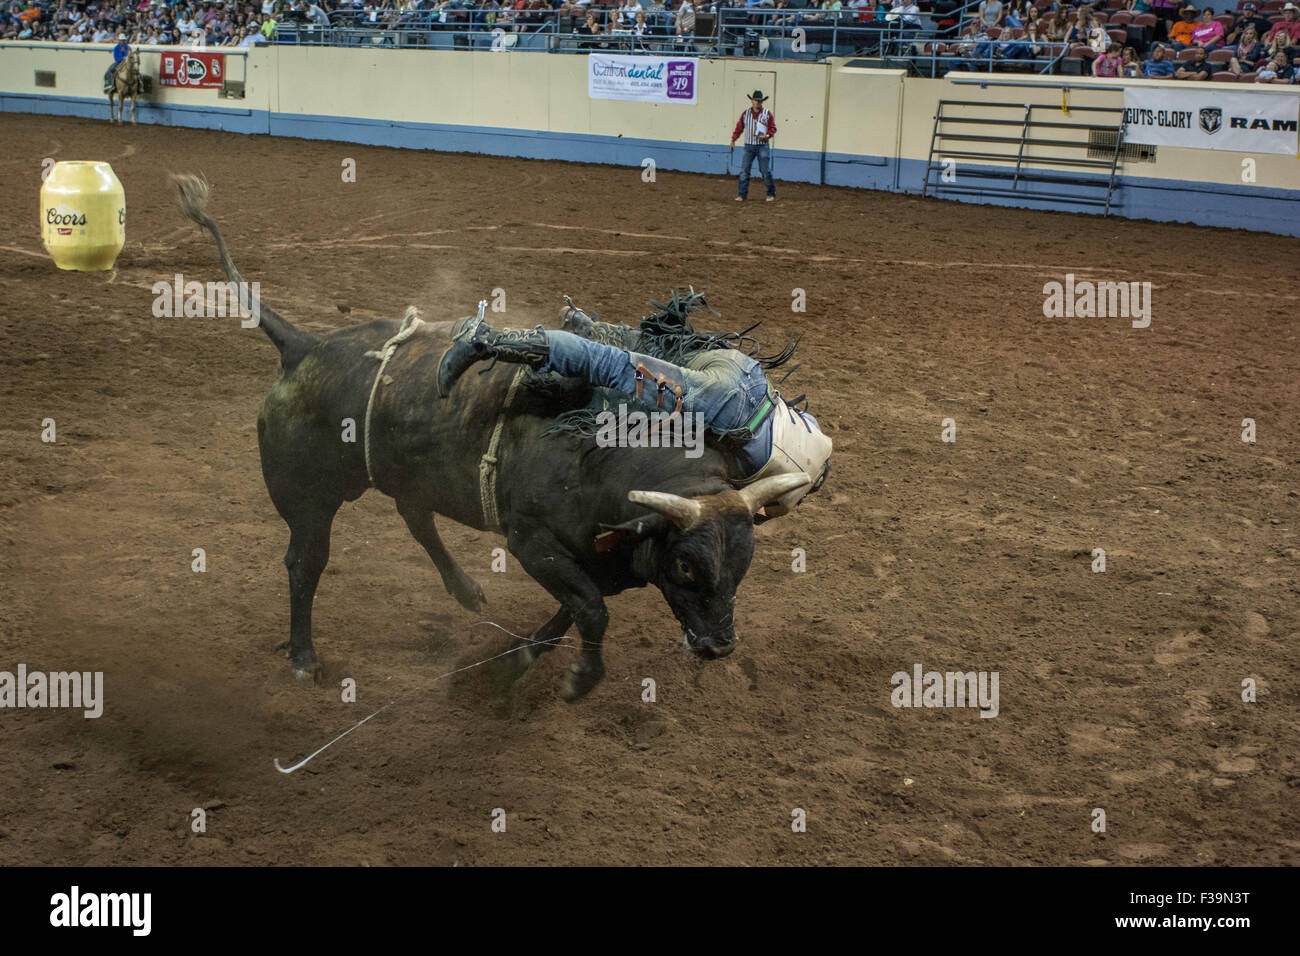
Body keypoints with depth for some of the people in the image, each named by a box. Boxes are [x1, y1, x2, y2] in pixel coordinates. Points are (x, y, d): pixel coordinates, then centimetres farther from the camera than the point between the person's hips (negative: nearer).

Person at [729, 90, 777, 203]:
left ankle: (771, 193, 13)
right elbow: (739, 128, 10)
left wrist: (767, 135, -18)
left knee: (765, 171, -2)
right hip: (749, 146, 2)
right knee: (744, 170, -2)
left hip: (763, 146, -2)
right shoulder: (745, 113, 5)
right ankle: (742, 194, 3)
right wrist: (733, 140, 6)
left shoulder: (767, 113, 0)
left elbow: (773, 128, 1)